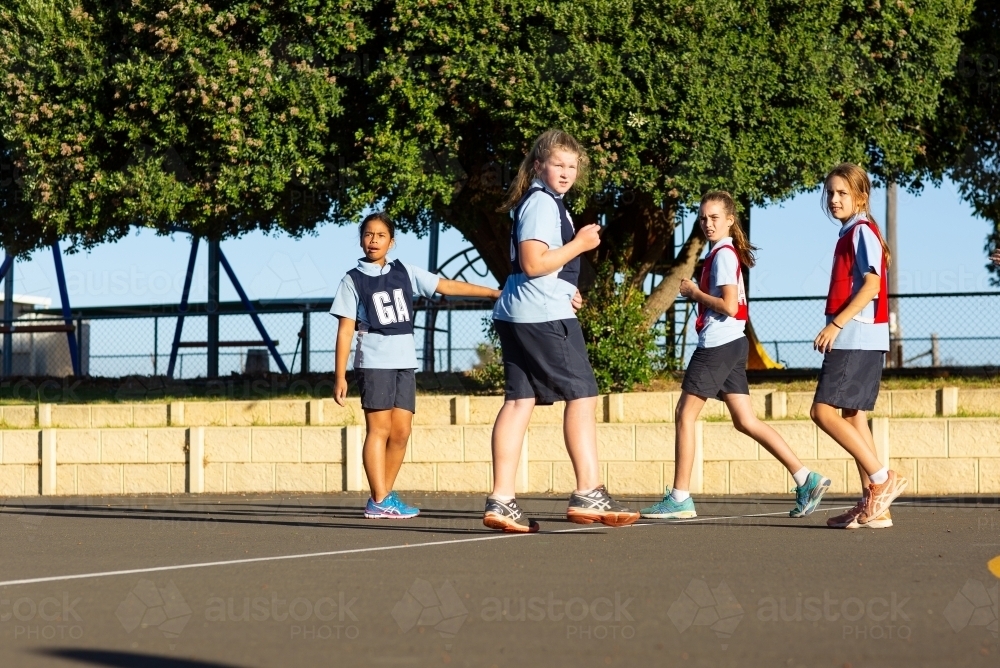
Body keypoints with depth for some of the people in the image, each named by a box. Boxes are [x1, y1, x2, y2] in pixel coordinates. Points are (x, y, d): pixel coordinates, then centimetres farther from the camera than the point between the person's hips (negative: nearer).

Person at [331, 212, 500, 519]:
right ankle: (379, 501, -5)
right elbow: (345, 331, -1)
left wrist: (493, 292, 10)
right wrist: (340, 376, -6)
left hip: (405, 363, 4)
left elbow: (447, 286, 13)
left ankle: (386, 495, 13)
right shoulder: (353, 281, 2)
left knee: (401, 432, 3)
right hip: (374, 363, -4)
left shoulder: (405, 273, 12)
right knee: (380, 429, -7)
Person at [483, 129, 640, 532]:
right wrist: (579, 244, -13)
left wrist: (564, 292, 24)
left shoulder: (545, 201, 21)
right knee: (581, 396, -5)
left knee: (519, 400, 5)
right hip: (544, 317, -10)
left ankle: (501, 501, 1)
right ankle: (588, 495, -5)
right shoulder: (542, 203, -12)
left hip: (516, 315, 10)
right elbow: (533, 263, -21)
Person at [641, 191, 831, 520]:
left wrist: (695, 292, -10)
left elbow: (729, 305, -21)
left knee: (685, 415, -2)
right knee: (745, 421, 7)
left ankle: (680, 498, 0)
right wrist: (698, 294, 6)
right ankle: (806, 479, 3)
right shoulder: (727, 253, 17)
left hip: (717, 344, -10)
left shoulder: (723, 254, -13)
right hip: (732, 344, 10)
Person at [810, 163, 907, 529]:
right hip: (859, 340, 10)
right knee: (853, 417, 8)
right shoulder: (850, 234, 19)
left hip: (856, 337, -10)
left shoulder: (861, 231, -9)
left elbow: (871, 284, -19)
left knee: (823, 412, -13)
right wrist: (837, 327, 15)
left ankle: (882, 479, -13)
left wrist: (835, 324, -22)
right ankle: (873, 507, 8)